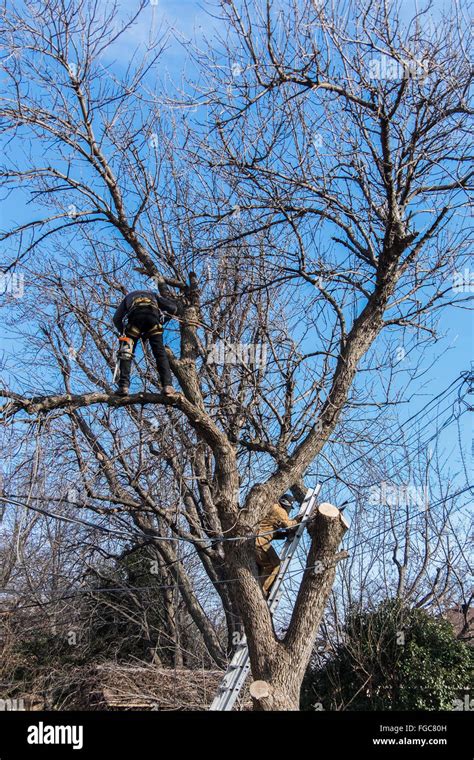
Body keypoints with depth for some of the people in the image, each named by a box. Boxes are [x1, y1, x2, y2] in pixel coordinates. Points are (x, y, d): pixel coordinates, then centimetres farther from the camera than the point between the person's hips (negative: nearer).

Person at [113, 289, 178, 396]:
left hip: (135, 315, -1)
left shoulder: (129, 296, 40)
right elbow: (173, 307, 25)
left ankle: (124, 386, -10)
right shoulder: (153, 295, 42)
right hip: (153, 314, 1)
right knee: (160, 352, 0)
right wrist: (162, 321, 32)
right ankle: (167, 386, -15)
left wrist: (124, 333, 30)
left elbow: (117, 318, 24)